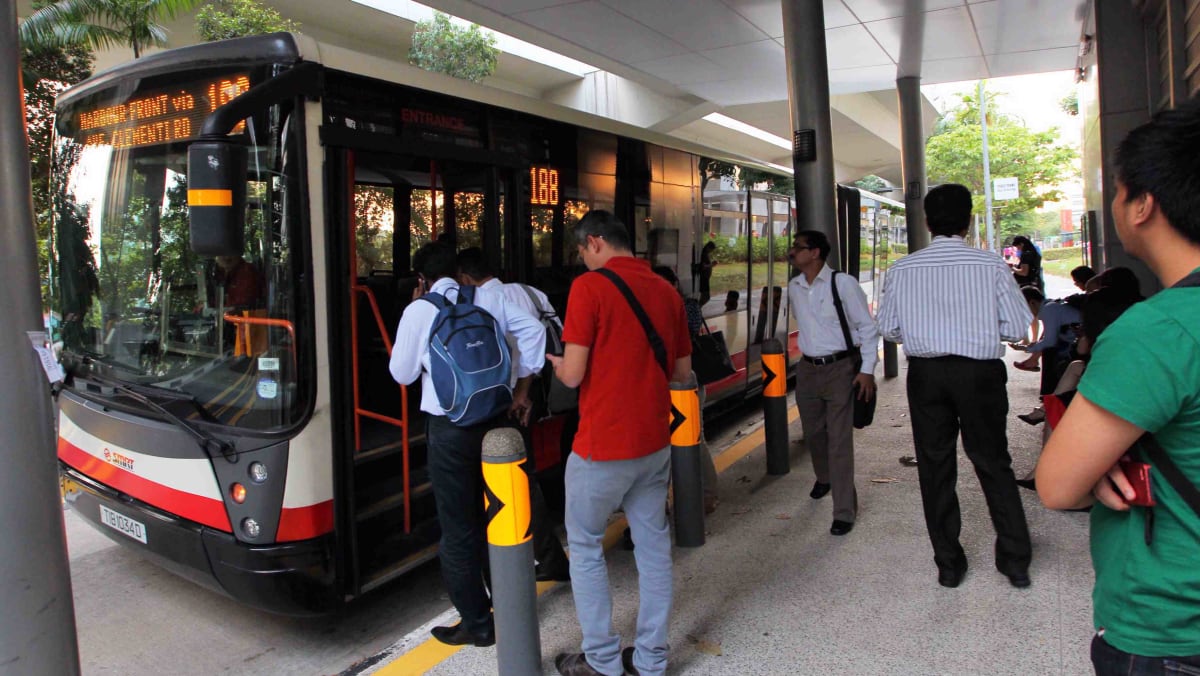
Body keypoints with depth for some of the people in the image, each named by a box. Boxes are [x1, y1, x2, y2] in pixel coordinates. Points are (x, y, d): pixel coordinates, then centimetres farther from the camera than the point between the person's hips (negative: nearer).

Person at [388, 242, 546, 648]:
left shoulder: (419, 310, -6)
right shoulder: (488, 299, 4)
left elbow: (402, 373, 2)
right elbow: (533, 330, -1)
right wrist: (522, 389, 6)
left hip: (449, 427, -4)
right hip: (495, 418, 5)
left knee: (458, 528, 7)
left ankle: (476, 624, 15)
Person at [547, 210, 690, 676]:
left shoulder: (589, 287, -13)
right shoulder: (666, 290, 5)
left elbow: (573, 374, -15)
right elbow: (681, 370, 11)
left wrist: (555, 363, 6)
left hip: (603, 445, -6)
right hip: (654, 443, 6)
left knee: (585, 546, 12)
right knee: (653, 545, 14)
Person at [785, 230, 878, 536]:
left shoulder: (843, 283, -14)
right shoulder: (793, 287, 5)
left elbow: (868, 326, -9)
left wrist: (867, 370, -13)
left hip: (840, 368, -6)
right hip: (807, 369, 6)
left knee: (840, 441, -7)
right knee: (813, 433, 17)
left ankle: (844, 511, 3)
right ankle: (824, 478, 46)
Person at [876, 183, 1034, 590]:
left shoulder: (902, 270, -4)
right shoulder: (991, 266, -7)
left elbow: (889, 329, 0)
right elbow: (1018, 327, -5)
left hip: (925, 373, 1)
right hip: (980, 373, 0)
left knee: (935, 467, 12)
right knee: (994, 464, 15)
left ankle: (948, 565, 21)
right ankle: (1016, 561, 23)